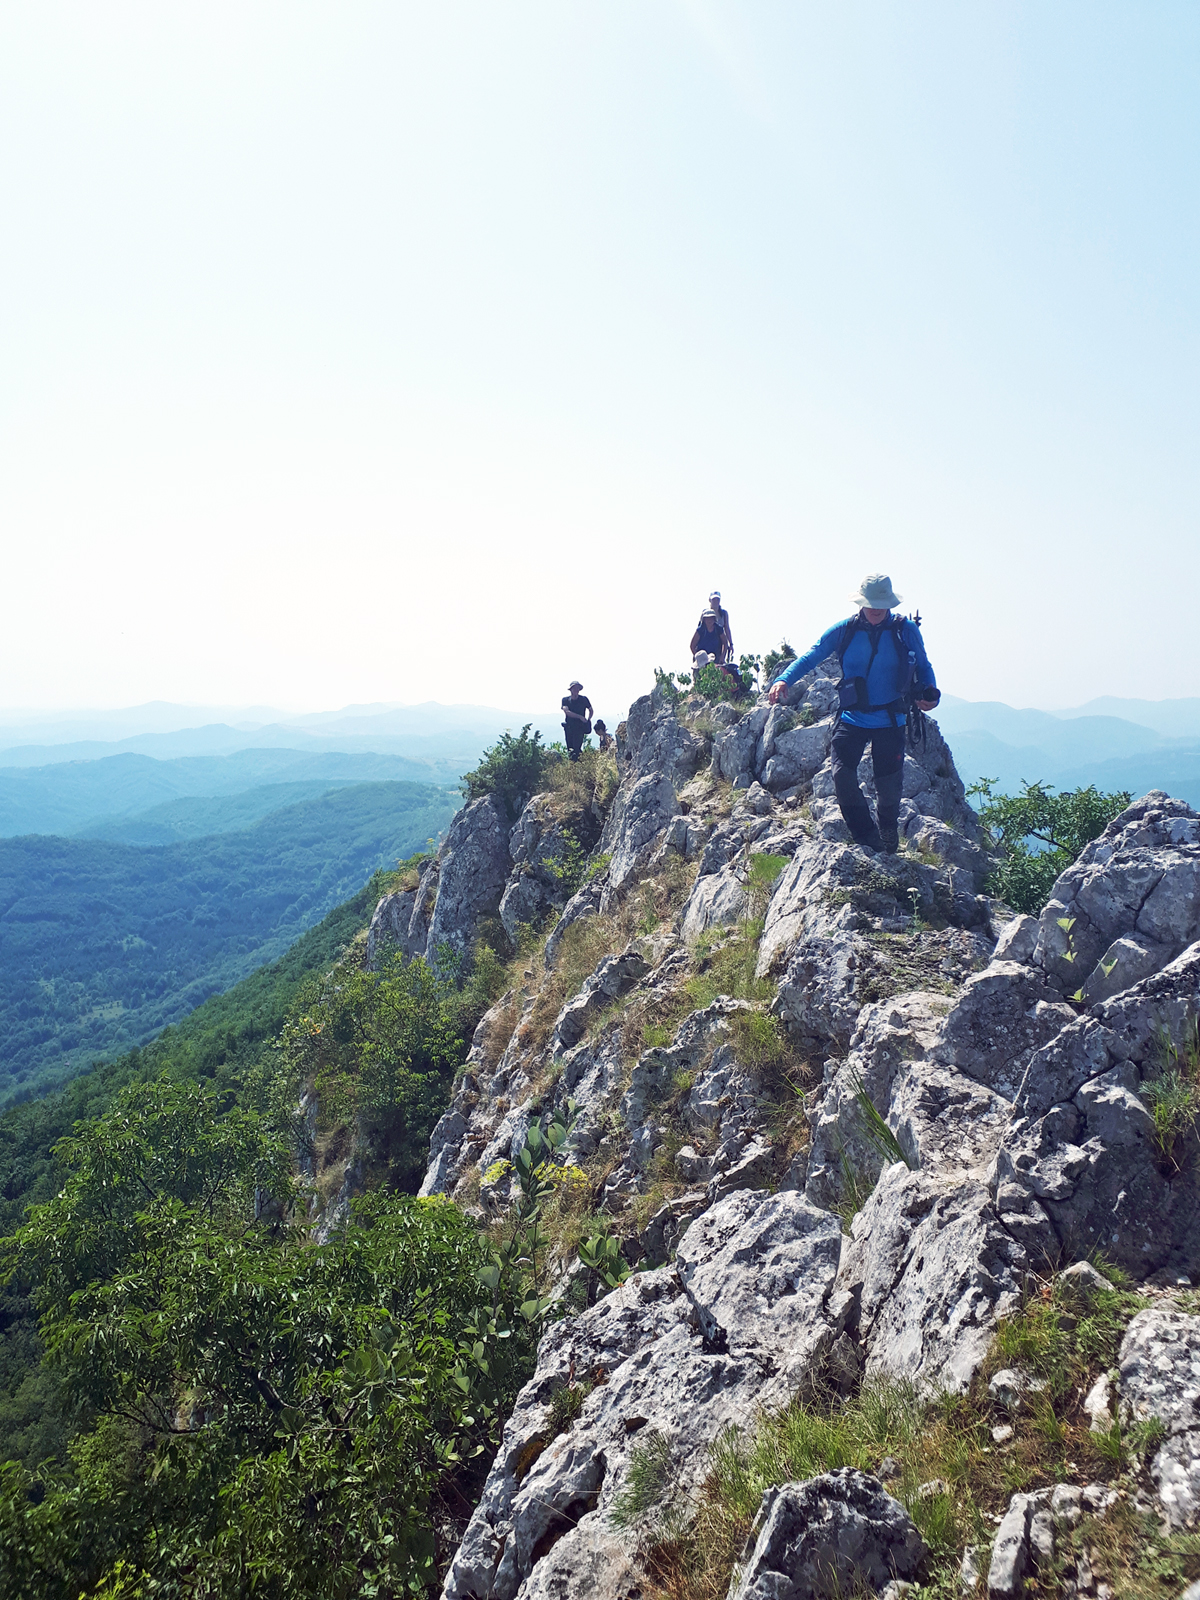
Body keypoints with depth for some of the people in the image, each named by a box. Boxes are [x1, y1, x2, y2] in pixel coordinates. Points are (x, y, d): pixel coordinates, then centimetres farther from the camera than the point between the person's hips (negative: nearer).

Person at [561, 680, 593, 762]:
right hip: (569, 727, 2)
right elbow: (566, 711, -12)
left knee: (576, 749, -14)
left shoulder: (584, 699, 4)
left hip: (580, 727, -2)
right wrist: (580, 717, -19)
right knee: (570, 748, 4)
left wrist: (588, 720, 2)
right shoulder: (565, 699, 4)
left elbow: (590, 710, 19)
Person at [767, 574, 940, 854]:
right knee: (842, 775, -14)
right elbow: (810, 657, -1)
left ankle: (888, 839, 34)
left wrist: (929, 693, -12)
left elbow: (924, 667, 9)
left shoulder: (906, 631, -2)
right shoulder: (844, 630, -2)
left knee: (888, 785, 5)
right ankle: (867, 839, 2)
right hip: (852, 718, 1)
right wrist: (783, 679, -18)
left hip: (890, 722, 0)